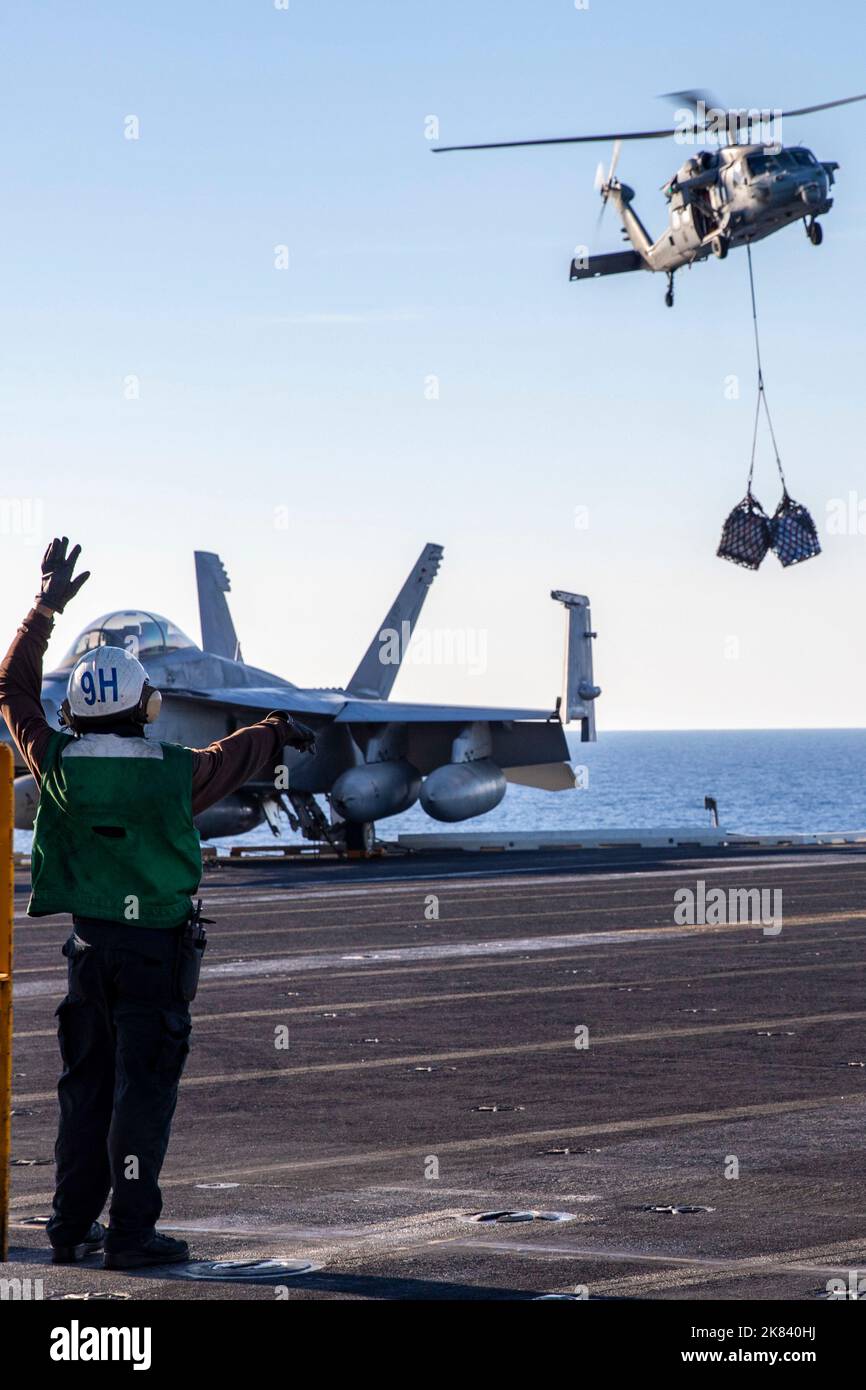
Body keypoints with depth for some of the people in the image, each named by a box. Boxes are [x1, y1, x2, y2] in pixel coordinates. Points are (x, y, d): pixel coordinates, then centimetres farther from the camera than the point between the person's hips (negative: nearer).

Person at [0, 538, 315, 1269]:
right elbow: (238, 754, 9)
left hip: (89, 944, 4)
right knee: (142, 1091, -2)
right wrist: (280, 727, 31)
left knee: (86, 1086, 13)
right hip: (157, 948, -4)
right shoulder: (175, 772, -12)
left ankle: (73, 1226, 16)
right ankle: (132, 1233, -2)